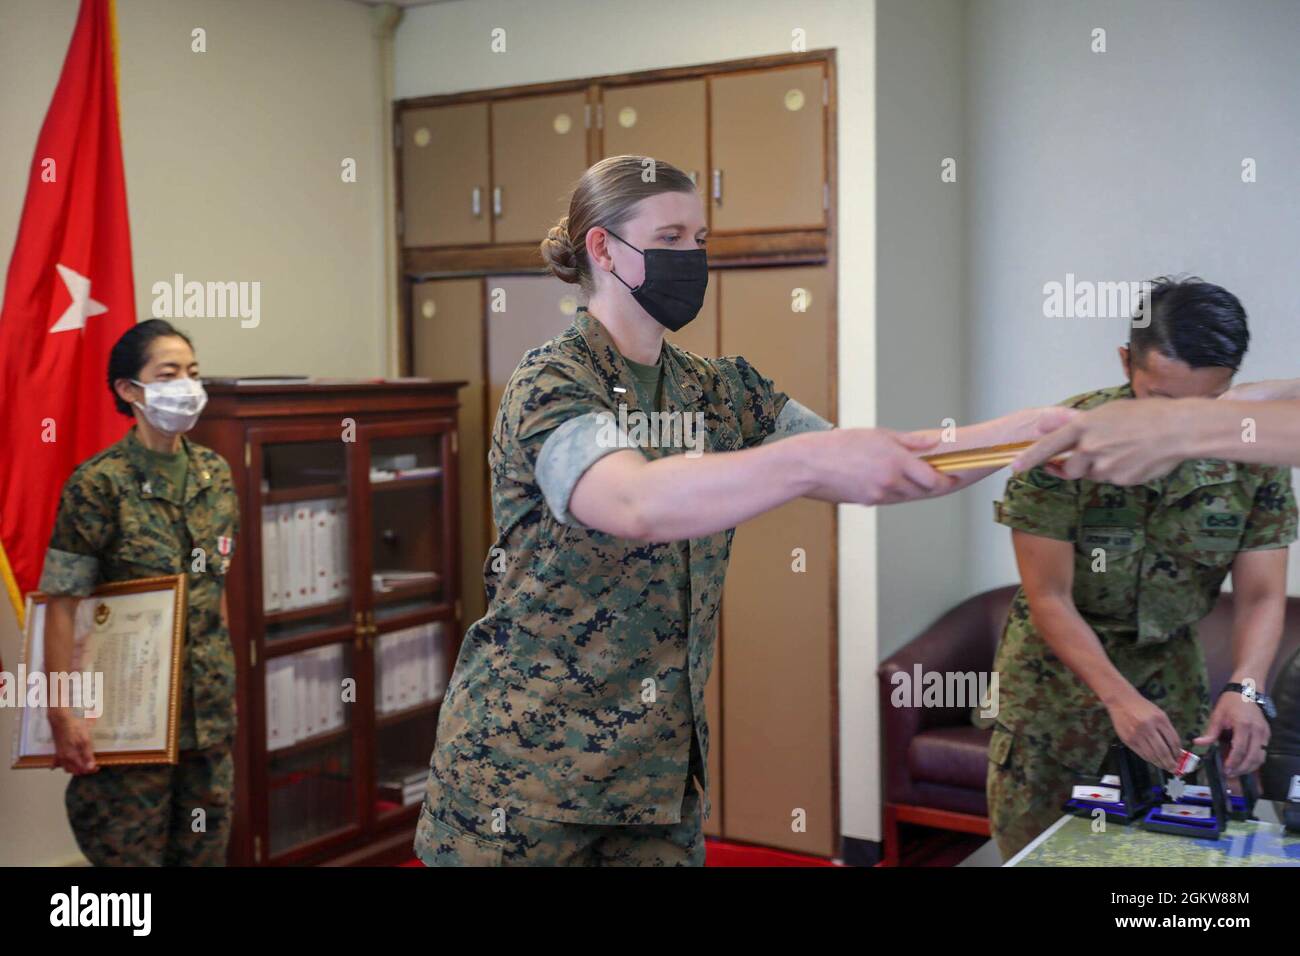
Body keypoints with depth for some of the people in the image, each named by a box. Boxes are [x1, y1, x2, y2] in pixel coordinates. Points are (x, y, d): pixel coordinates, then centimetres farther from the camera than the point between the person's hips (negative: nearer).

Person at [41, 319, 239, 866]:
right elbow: (63, 604, -13)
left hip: (210, 705, 6)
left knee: (205, 852, 13)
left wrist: (223, 673, 15)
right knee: (131, 852, 6)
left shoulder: (214, 473, 5)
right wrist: (62, 714, -16)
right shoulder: (99, 483, -13)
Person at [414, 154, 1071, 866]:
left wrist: (1025, 430, -10)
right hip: (525, 762, -5)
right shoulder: (551, 383, -12)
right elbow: (634, 502, -33)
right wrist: (813, 459, -41)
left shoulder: (719, 391, 8)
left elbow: (874, 474, 2)